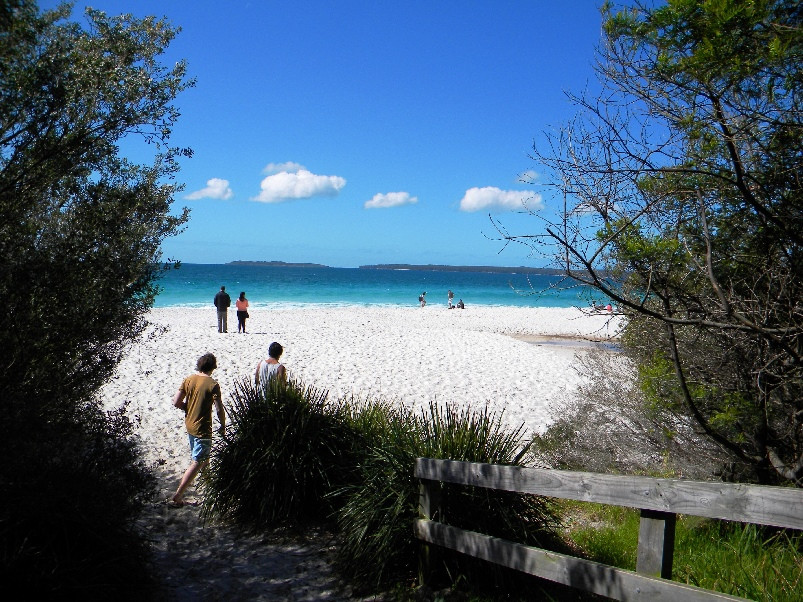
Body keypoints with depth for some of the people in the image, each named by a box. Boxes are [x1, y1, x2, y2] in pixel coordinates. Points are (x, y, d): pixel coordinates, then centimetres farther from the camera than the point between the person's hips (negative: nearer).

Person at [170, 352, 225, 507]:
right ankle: (177, 497, -4)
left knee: (203, 455, 29)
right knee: (197, 463, 0)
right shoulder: (212, 384, -18)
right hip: (202, 428, -7)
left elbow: (176, 402, -2)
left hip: (189, 424, 7)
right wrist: (223, 425, -2)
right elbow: (219, 409, -19)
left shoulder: (189, 379, -2)